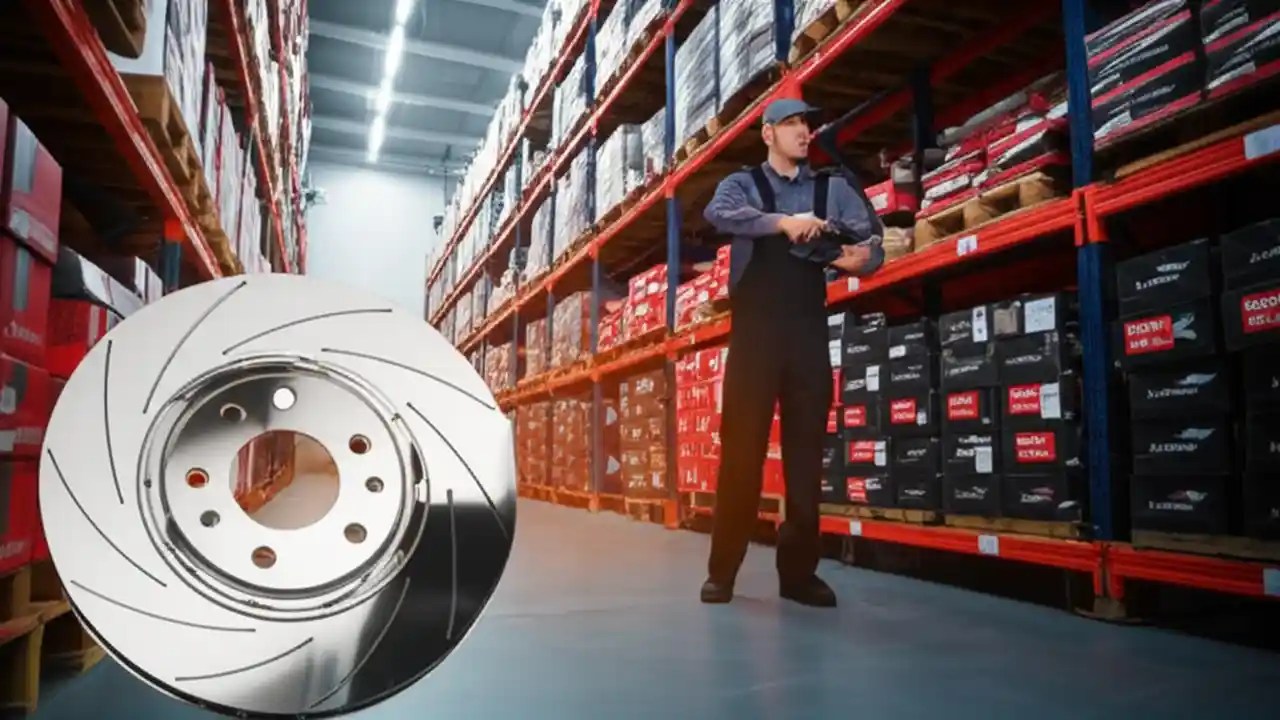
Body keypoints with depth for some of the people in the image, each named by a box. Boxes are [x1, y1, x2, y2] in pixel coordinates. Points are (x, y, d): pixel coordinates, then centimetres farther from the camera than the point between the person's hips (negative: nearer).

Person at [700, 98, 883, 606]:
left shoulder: (833, 189, 16)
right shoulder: (742, 183, 10)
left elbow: (872, 242, 6)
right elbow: (718, 214, -14)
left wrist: (861, 257, -17)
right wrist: (784, 222, -24)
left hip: (809, 331, 3)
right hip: (755, 329, -2)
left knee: (806, 448, 3)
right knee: (742, 445, -3)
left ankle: (799, 570, 12)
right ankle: (723, 569, 6)